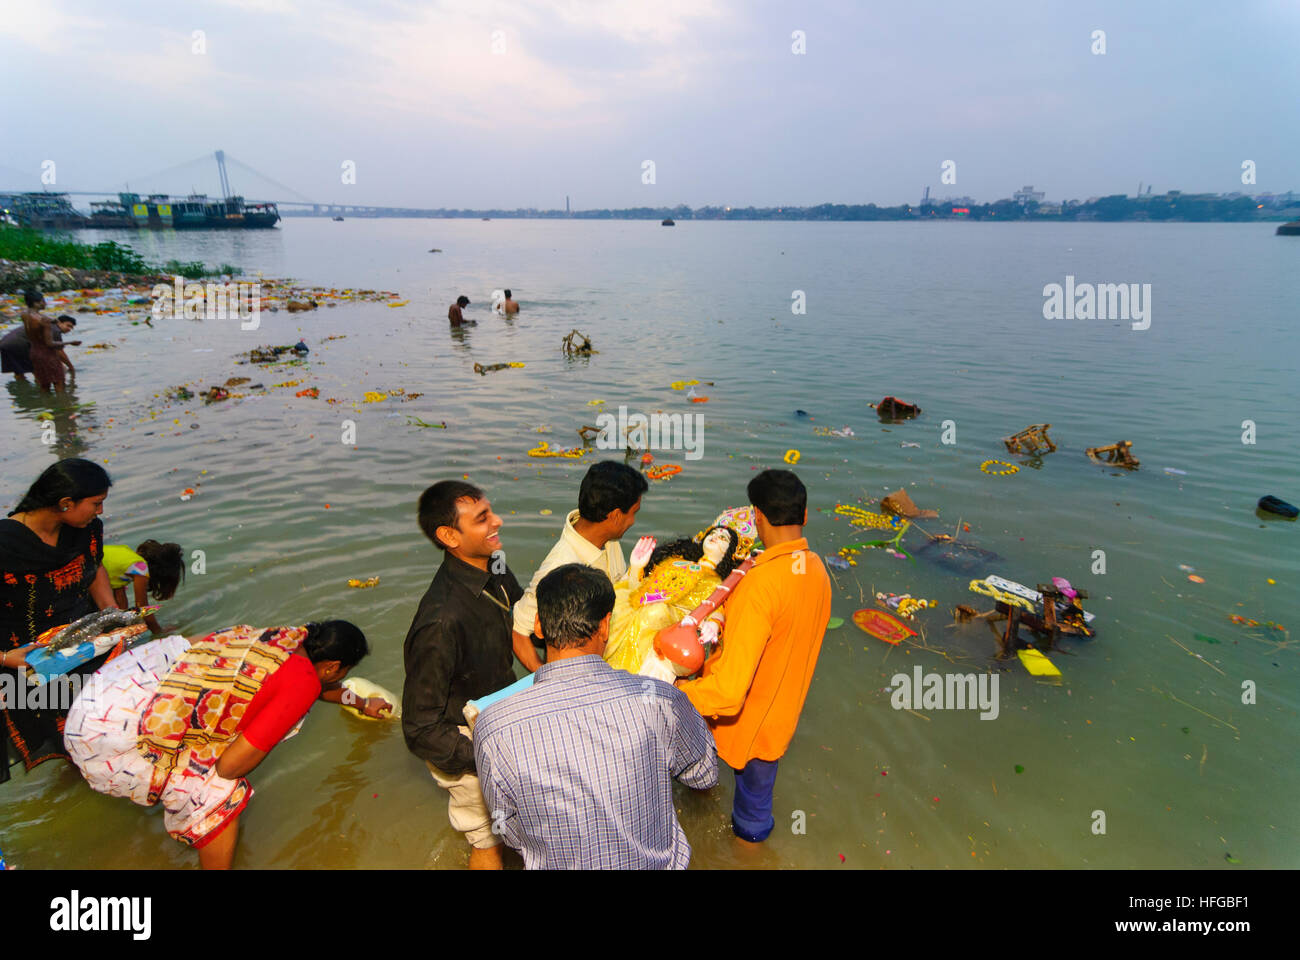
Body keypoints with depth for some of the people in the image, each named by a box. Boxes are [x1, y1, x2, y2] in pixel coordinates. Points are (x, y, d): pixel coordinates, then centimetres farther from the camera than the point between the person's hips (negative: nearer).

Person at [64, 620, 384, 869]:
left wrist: (360, 702, 49)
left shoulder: (289, 636, 9)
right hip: (109, 734, -9)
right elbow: (231, 764, -15)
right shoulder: (303, 683, -15)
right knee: (221, 793, -4)